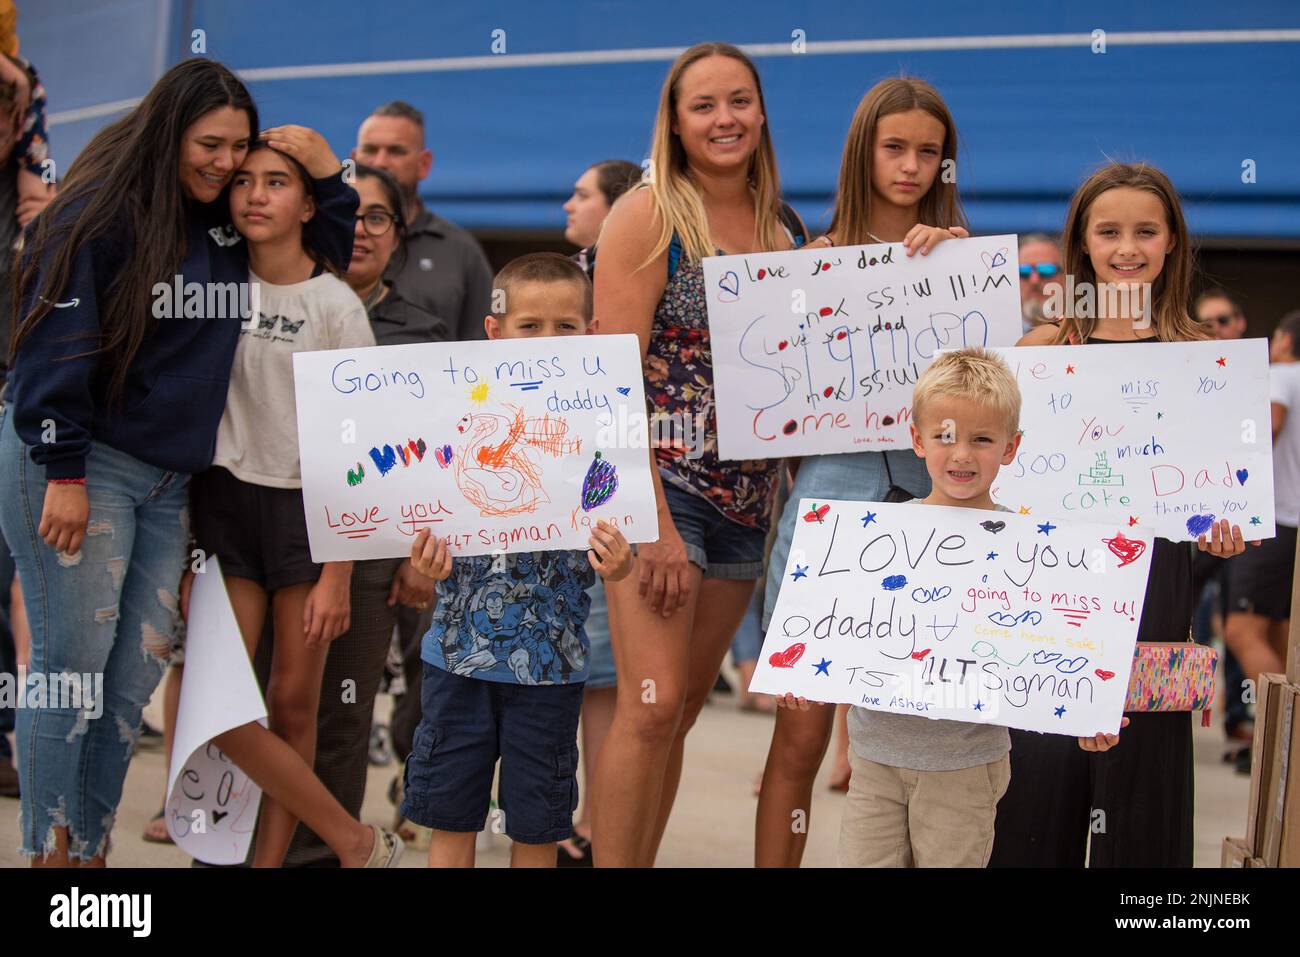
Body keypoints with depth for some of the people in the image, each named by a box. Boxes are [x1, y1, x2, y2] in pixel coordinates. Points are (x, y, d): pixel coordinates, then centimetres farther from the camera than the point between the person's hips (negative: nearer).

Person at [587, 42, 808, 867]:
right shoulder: (650, 215, -5)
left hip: (749, 499, 6)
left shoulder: (789, 231, 11)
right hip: (661, 482, -6)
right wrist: (655, 524, -18)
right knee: (651, 705, -14)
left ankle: (641, 861, 17)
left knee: (685, 709, 9)